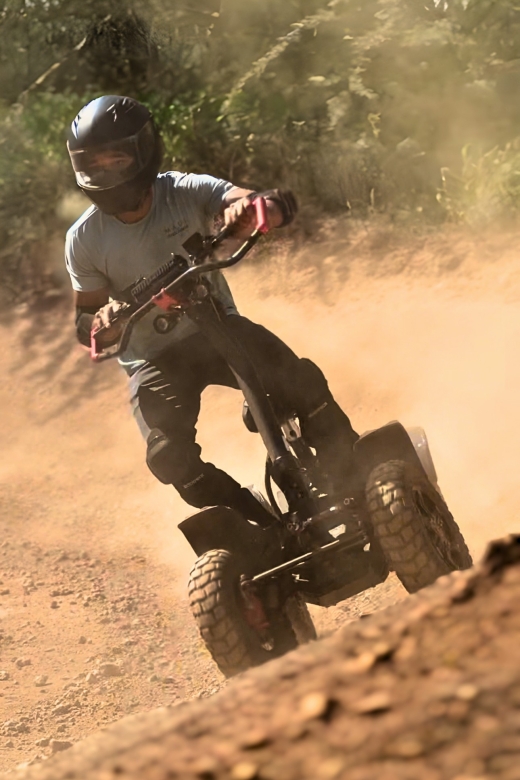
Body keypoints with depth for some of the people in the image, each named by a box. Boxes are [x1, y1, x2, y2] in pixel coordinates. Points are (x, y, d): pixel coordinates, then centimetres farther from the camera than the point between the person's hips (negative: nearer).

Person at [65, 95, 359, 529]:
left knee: (303, 383, -23)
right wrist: (104, 321, -27)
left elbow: (283, 205, -26)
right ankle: (260, 524, -5)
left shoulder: (188, 192, -15)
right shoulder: (84, 240, -11)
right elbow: (86, 322, -1)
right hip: (154, 359, 0)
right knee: (170, 456, -25)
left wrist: (254, 207, -52)